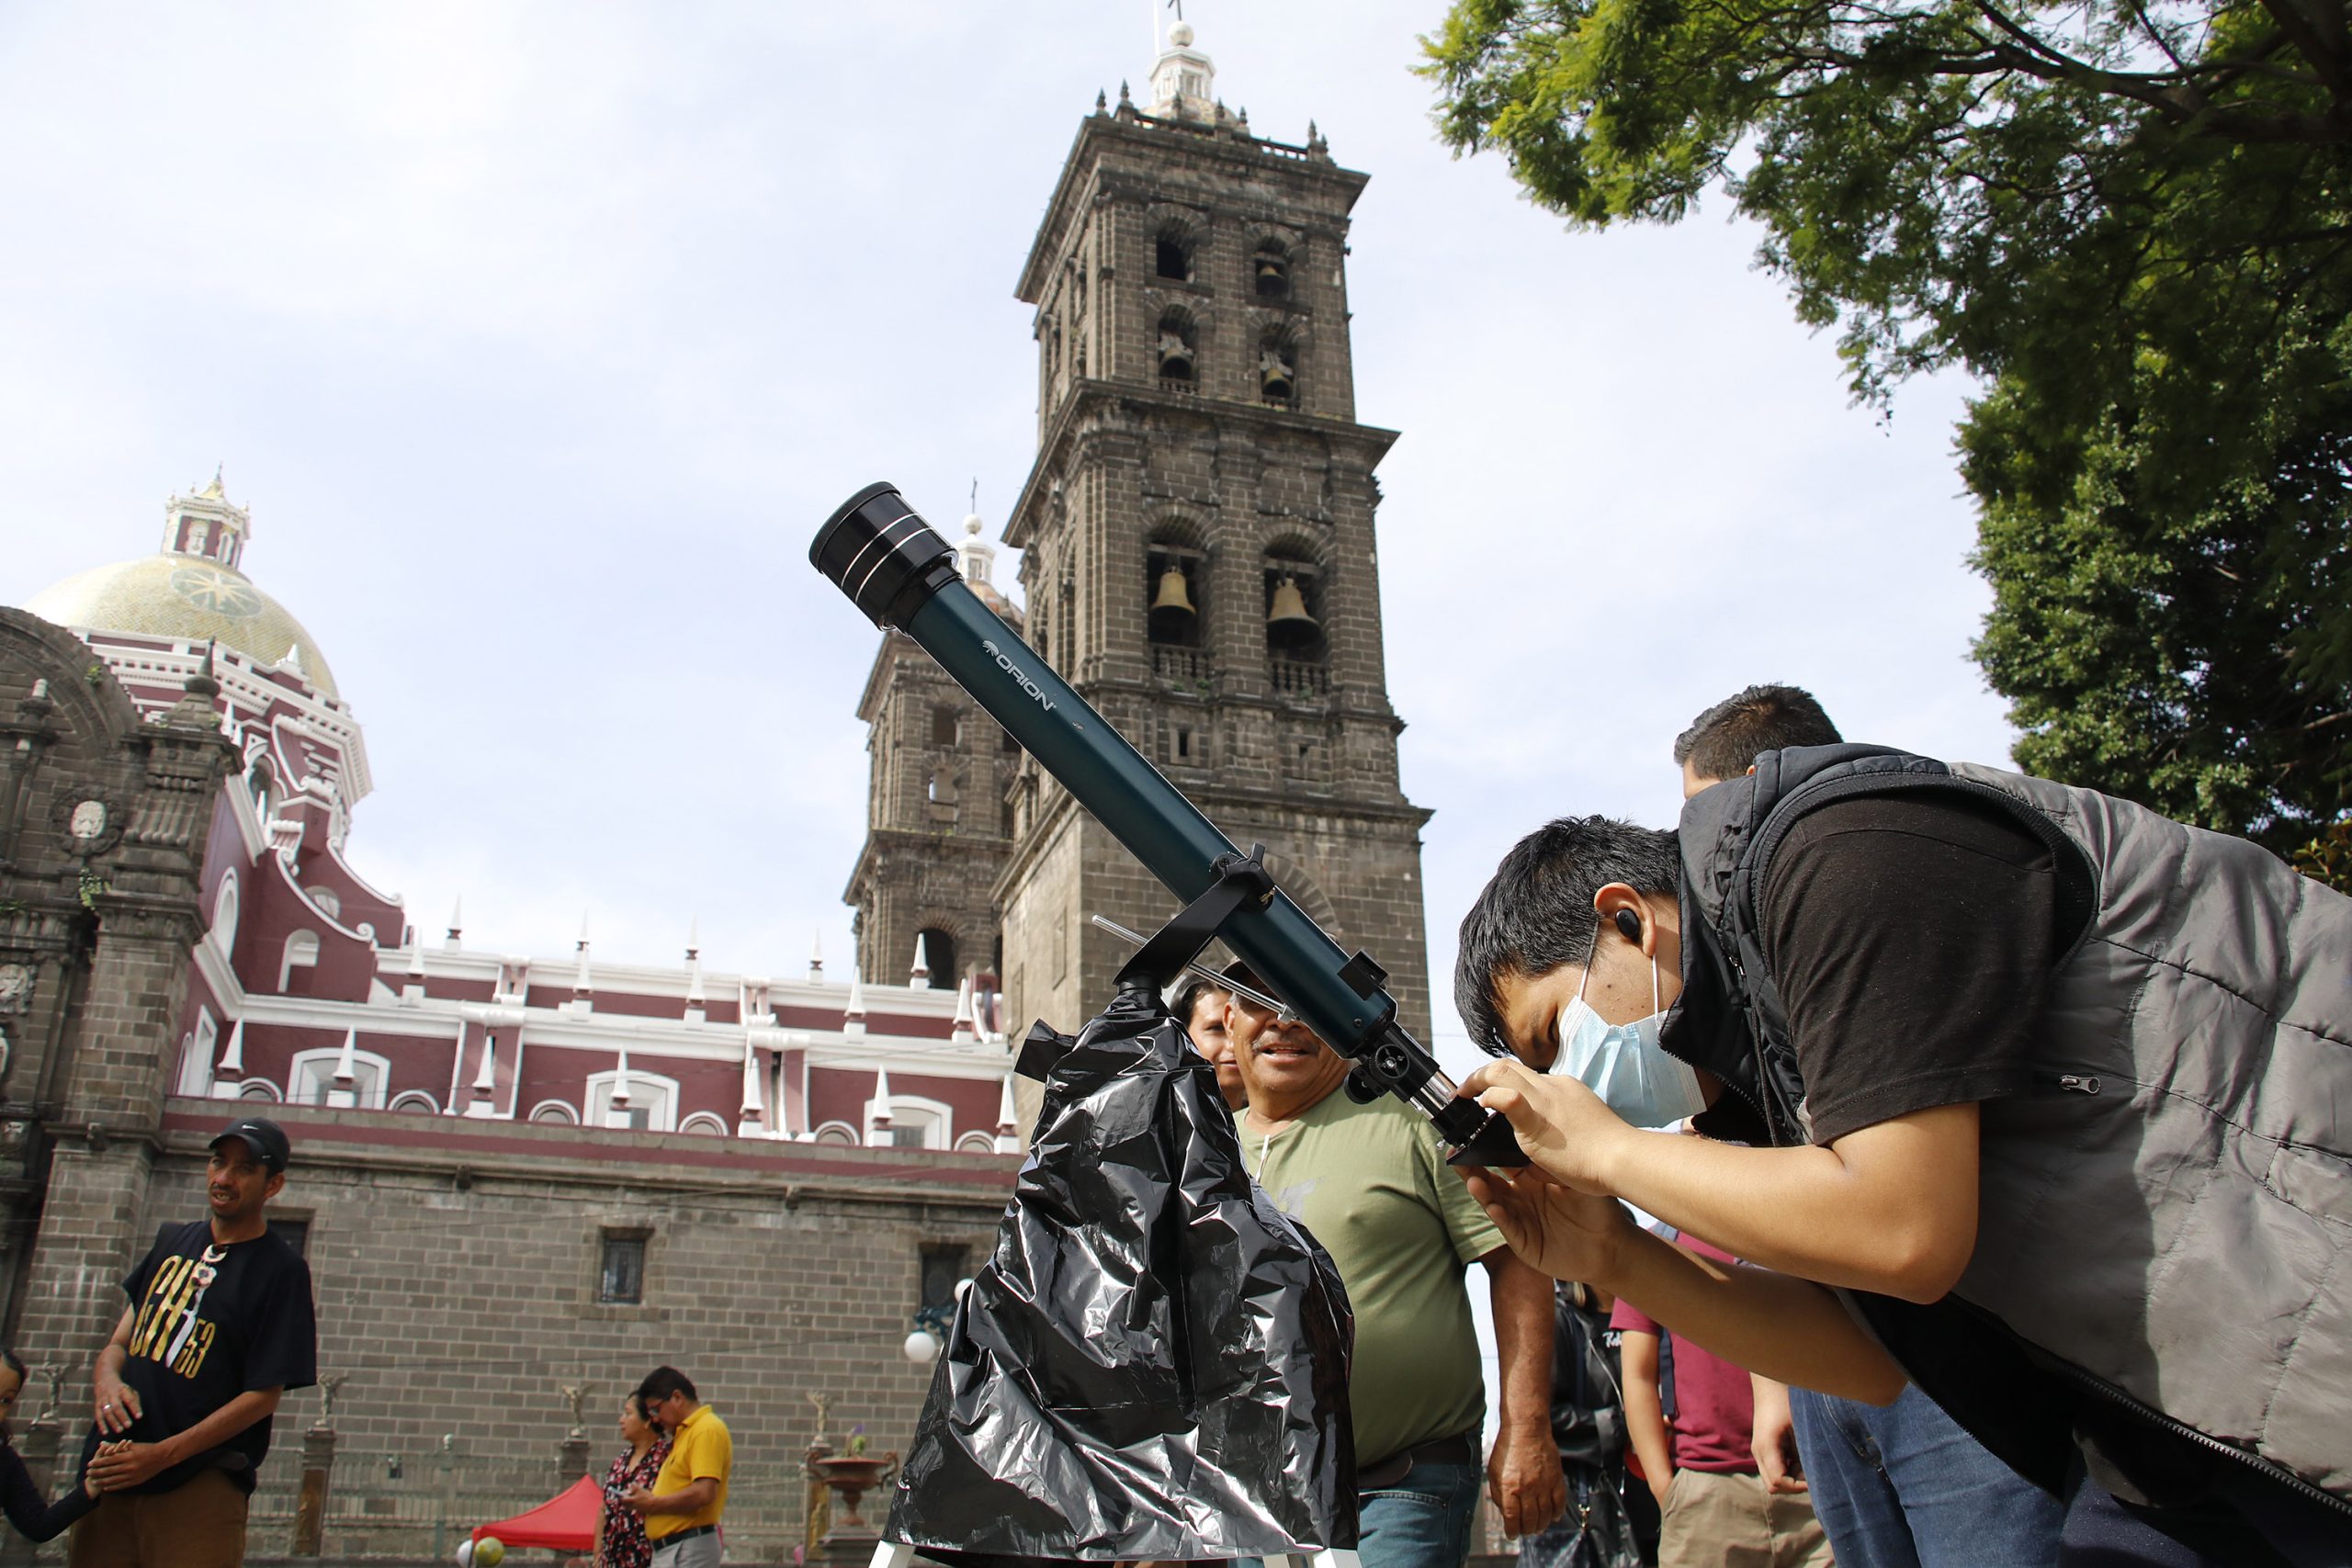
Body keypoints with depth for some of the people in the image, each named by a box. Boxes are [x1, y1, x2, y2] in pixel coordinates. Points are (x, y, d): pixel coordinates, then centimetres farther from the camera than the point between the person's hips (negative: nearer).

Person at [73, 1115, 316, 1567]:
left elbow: (264, 1395, -11)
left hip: (198, 1488, -5)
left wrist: (163, 1455, -17)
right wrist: (108, 1379, -6)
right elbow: (120, 1342, 17)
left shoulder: (281, 1270, -7)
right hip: (109, 1476, 6)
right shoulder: (172, 1241, 14)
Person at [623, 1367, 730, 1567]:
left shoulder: (707, 1430, -12)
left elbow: (704, 1493, -22)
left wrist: (652, 1503, -12)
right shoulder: (683, 1433, 19)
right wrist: (647, 1500, 4)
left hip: (688, 1549, -10)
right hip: (667, 1549, 10)